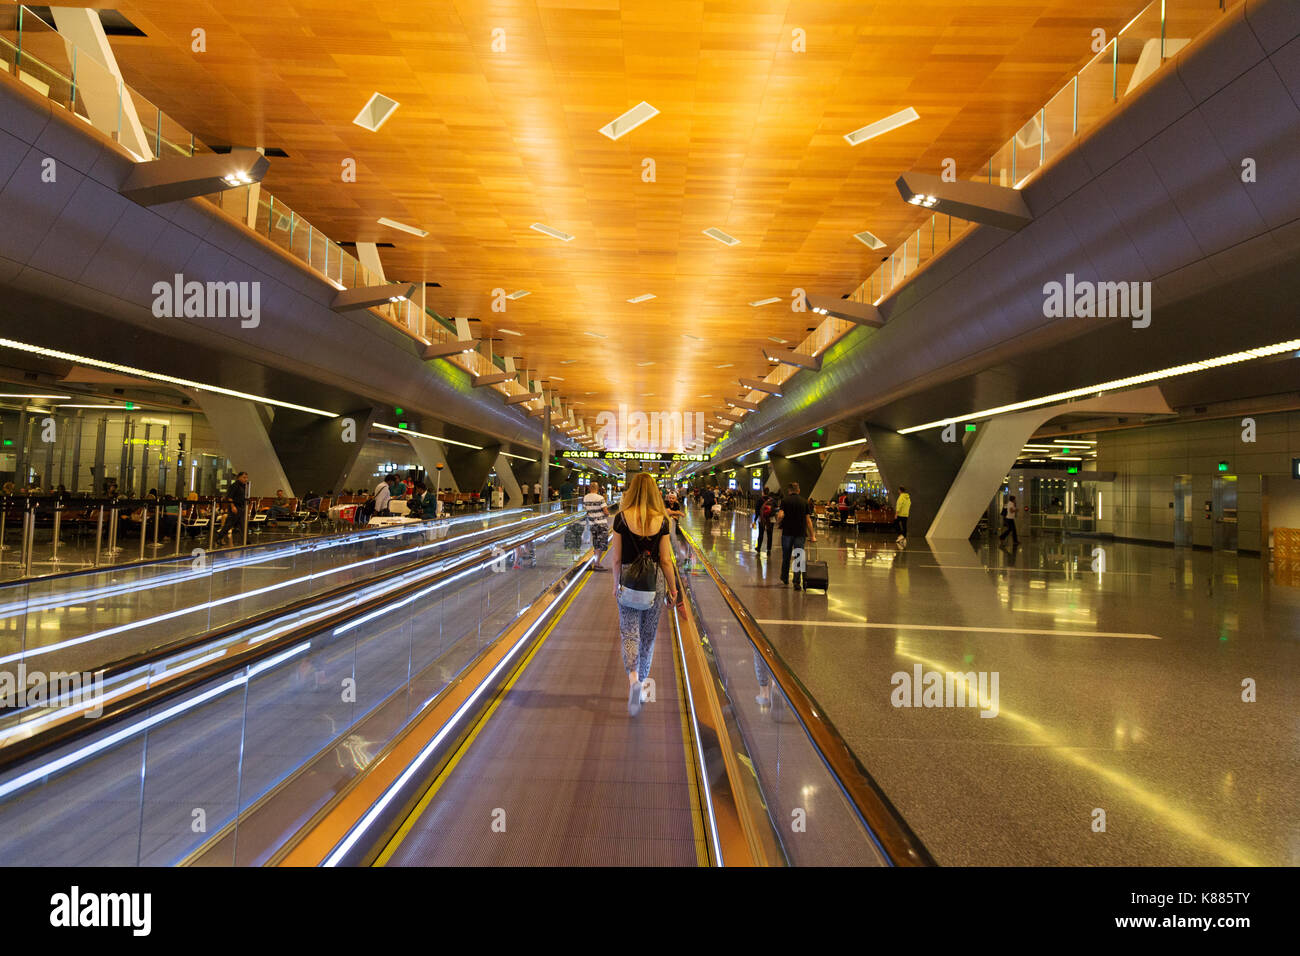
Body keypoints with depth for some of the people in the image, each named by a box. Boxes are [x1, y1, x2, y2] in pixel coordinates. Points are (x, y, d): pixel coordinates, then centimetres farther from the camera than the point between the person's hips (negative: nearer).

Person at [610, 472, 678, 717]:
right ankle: (643, 681, 29)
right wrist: (673, 588, 8)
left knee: (629, 633, 5)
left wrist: (616, 585, 9)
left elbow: (617, 558, -5)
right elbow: (665, 560, -4)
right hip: (655, 582, 2)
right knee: (648, 634, 16)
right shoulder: (661, 520, -6)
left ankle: (633, 677, -19)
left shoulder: (622, 518, -10)